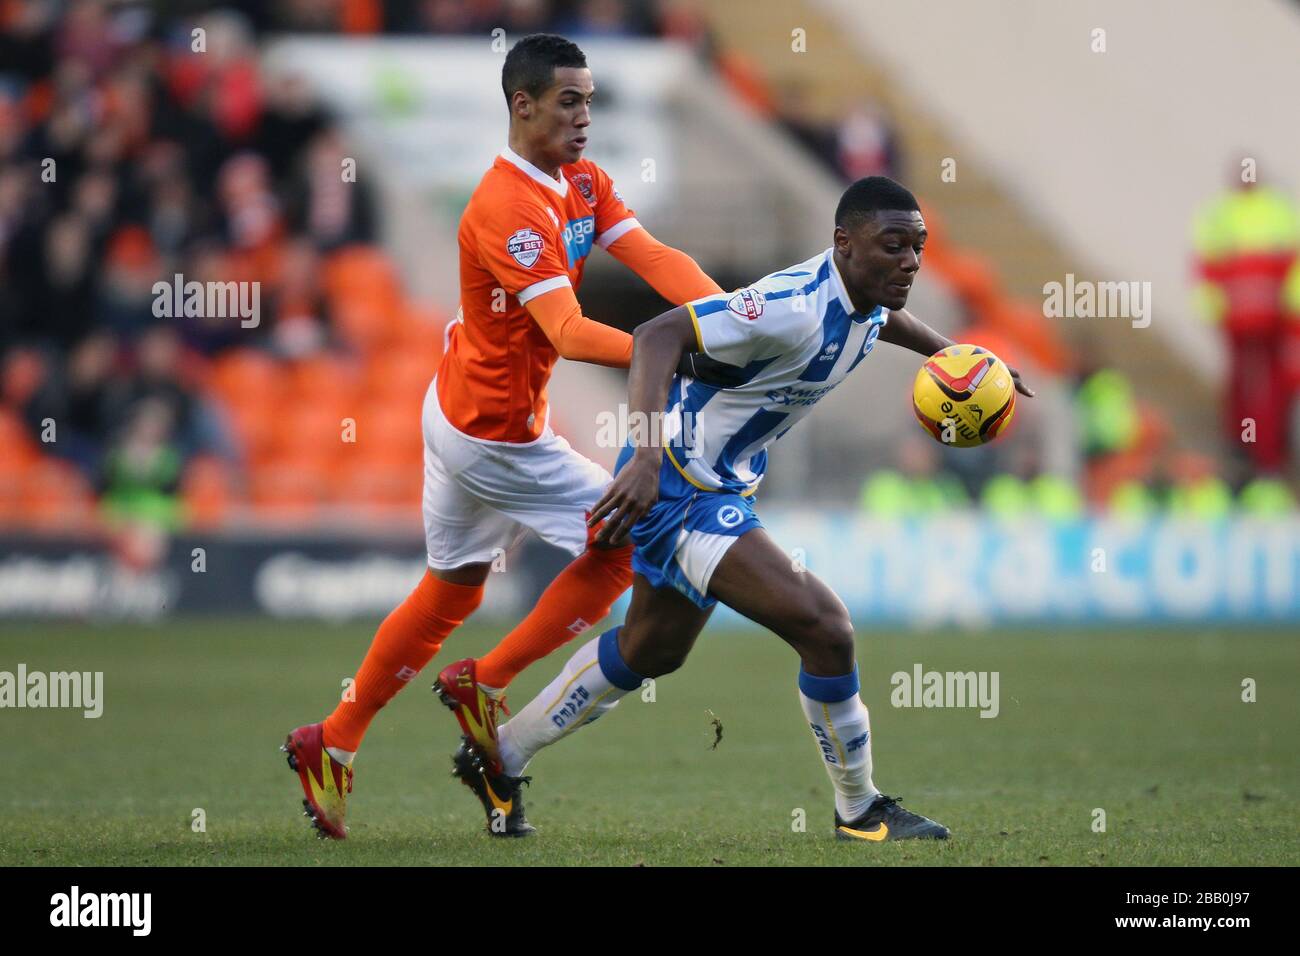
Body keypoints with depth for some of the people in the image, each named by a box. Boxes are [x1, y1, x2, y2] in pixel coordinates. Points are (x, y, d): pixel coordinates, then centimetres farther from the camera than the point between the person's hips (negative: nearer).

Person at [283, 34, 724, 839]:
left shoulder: (585, 184, 3)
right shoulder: (508, 208, -27)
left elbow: (653, 257, -9)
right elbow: (567, 332, -36)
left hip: (460, 412, 10)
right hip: (497, 436, -10)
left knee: (451, 591, 18)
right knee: (627, 539, -1)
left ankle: (333, 744, 25)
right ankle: (484, 686, 9)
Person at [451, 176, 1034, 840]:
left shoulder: (864, 296, -2)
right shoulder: (797, 306, -31)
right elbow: (660, 335, -39)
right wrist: (647, 456, -49)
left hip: (724, 485, 11)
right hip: (680, 486, -10)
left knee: (651, 652, 26)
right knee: (825, 629, -18)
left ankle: (499, 759, 41)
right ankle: (859, 811, 0)